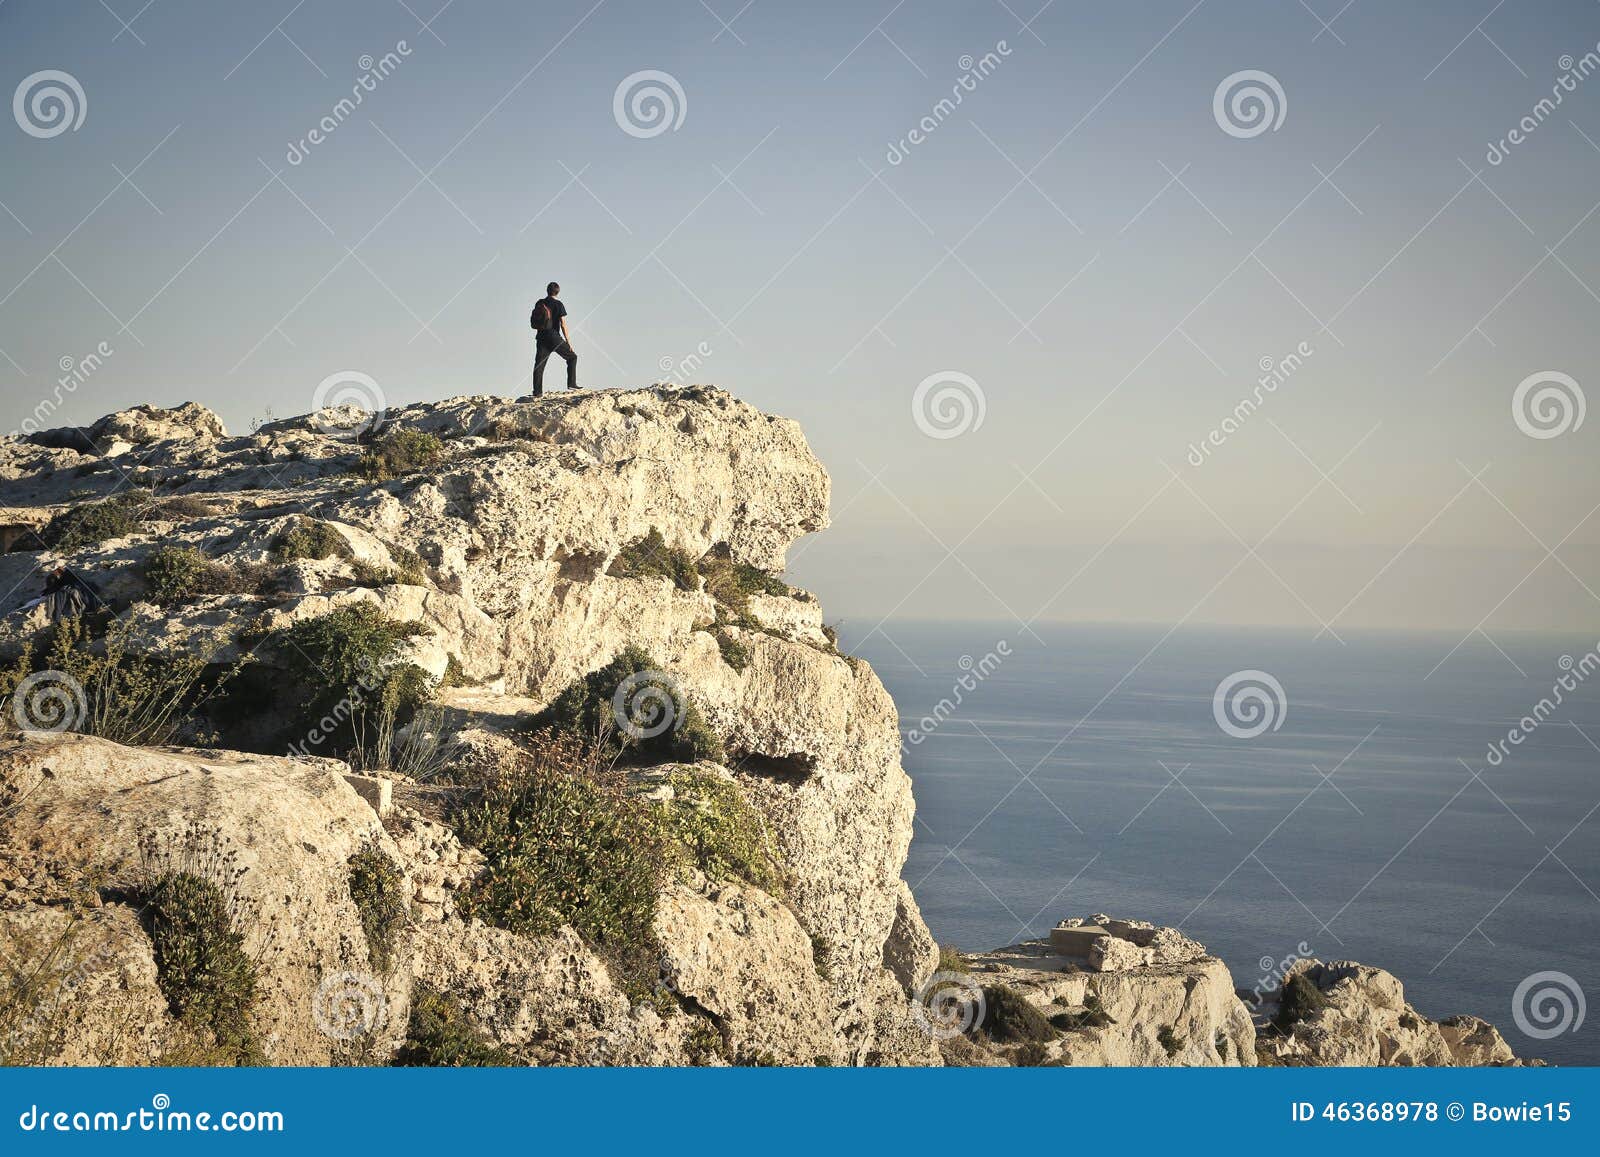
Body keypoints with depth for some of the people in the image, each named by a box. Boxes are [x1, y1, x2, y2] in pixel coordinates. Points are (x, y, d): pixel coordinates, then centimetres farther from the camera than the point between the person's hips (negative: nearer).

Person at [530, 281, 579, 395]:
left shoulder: (539, 304, 9)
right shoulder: (558, 305, -6)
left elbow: (533, 322, 14)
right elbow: (563, 325, -9)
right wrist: (568, 342, -6)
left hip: (541, 338, 4)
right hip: (554, 337, -4)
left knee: (539, 365, 3)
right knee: (572, 357, 13)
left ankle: (537, 392, -5)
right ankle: (571, 383, 6)